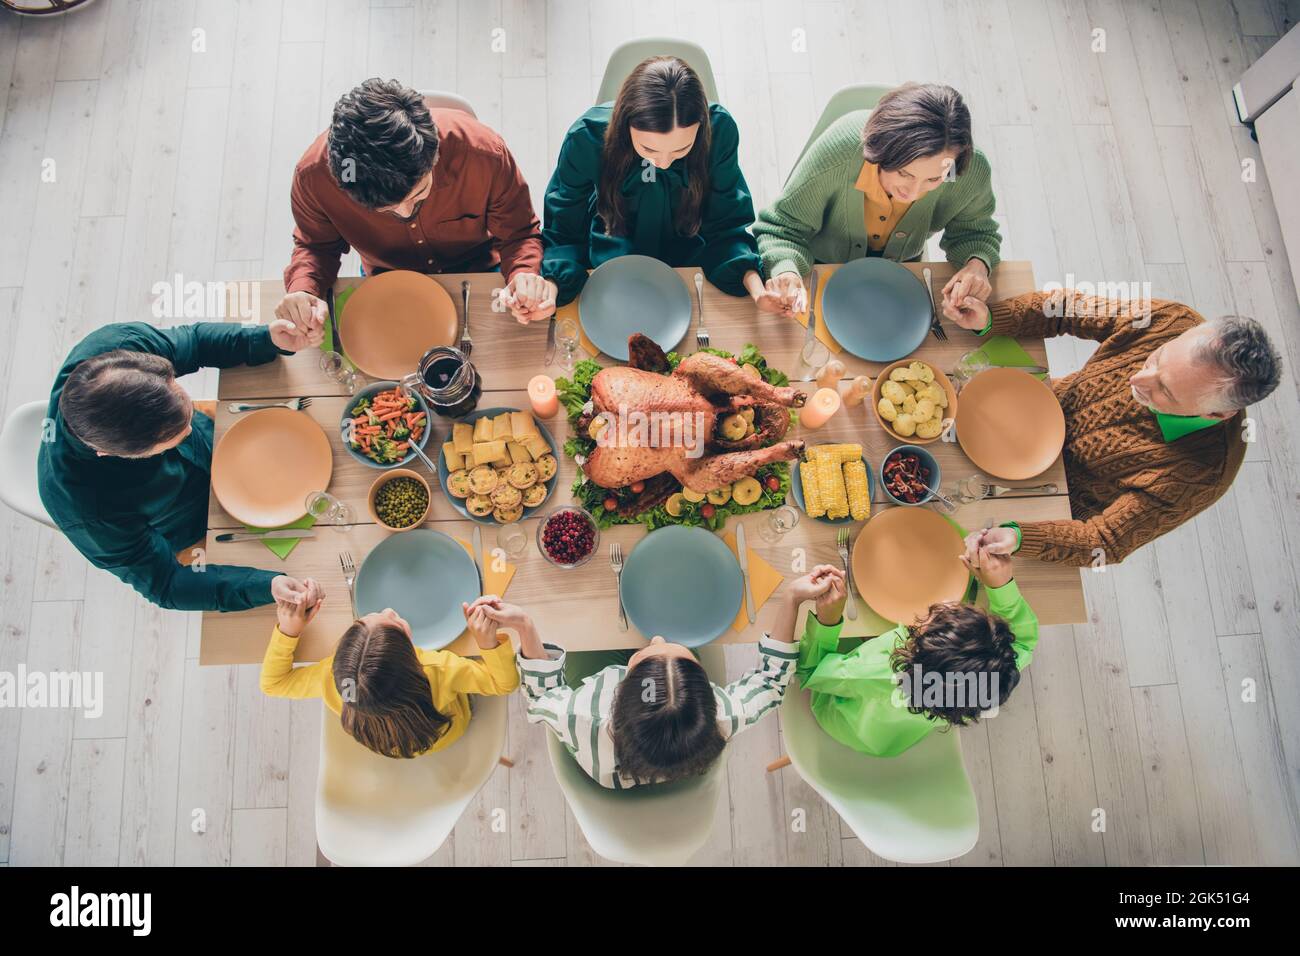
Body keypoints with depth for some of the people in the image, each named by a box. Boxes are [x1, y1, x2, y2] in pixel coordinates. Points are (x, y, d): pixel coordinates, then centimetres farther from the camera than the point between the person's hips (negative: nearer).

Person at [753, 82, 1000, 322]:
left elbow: (974, 231, -8)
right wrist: (786, 272, -51)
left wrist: (977, 264, -32)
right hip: (822, 266, -2)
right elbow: (783, 228, -28)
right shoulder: (837, 153, -40)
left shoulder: (972, 171, -31)